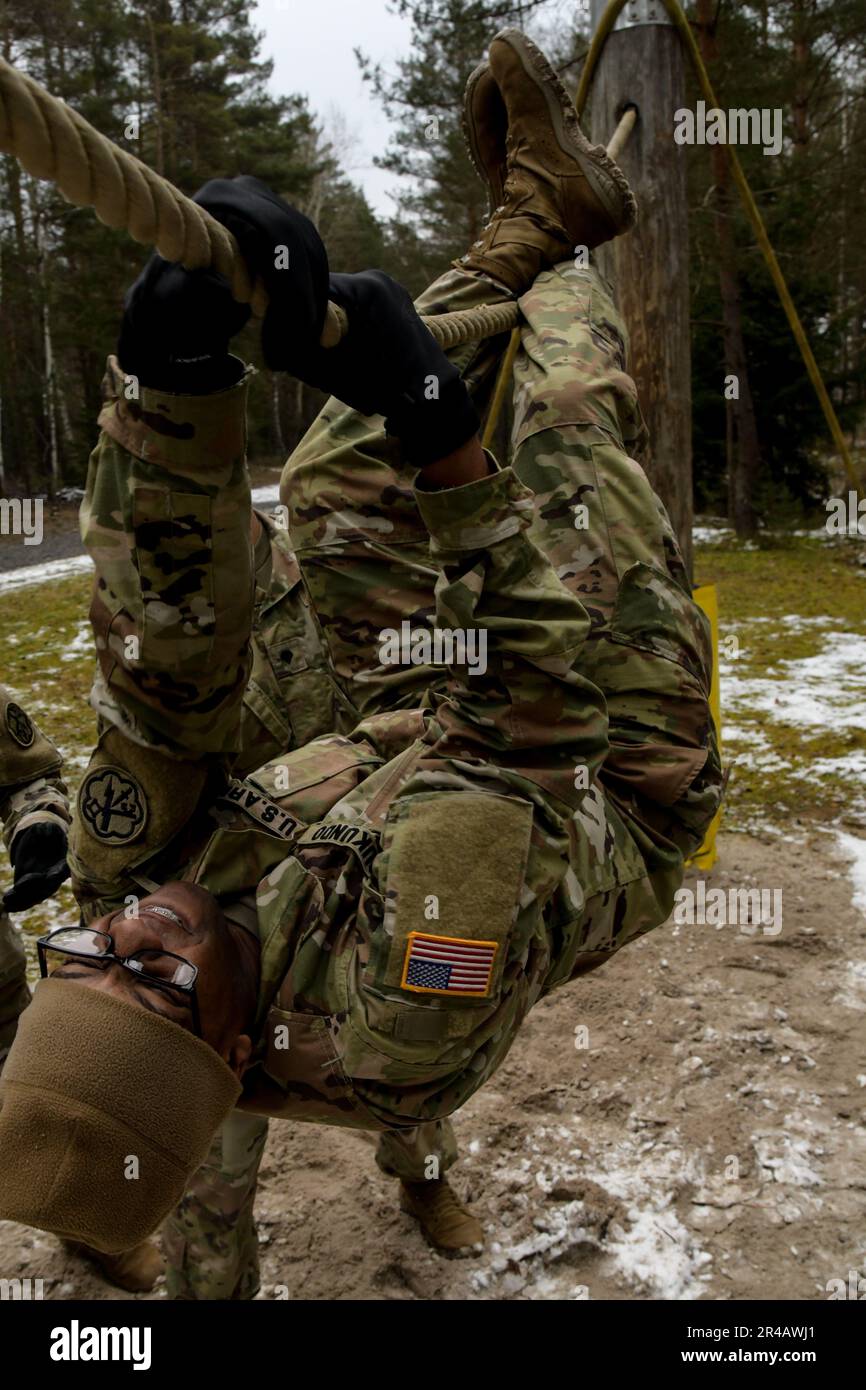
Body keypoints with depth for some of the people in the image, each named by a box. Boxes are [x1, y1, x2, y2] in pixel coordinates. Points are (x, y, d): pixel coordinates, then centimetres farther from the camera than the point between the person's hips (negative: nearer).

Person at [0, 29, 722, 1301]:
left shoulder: (128, 905, -26)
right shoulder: (410, 1029, -41)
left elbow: (167, 673, -29)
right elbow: (539, 735, -44)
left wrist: (176, 388, -40)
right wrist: (437, 428, -48)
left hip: (411, 742, 5)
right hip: (623, 789, -4)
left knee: (332, 479, -4)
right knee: (563, 427, -20)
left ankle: (535, 219, 10)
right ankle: (554, 261, 12)